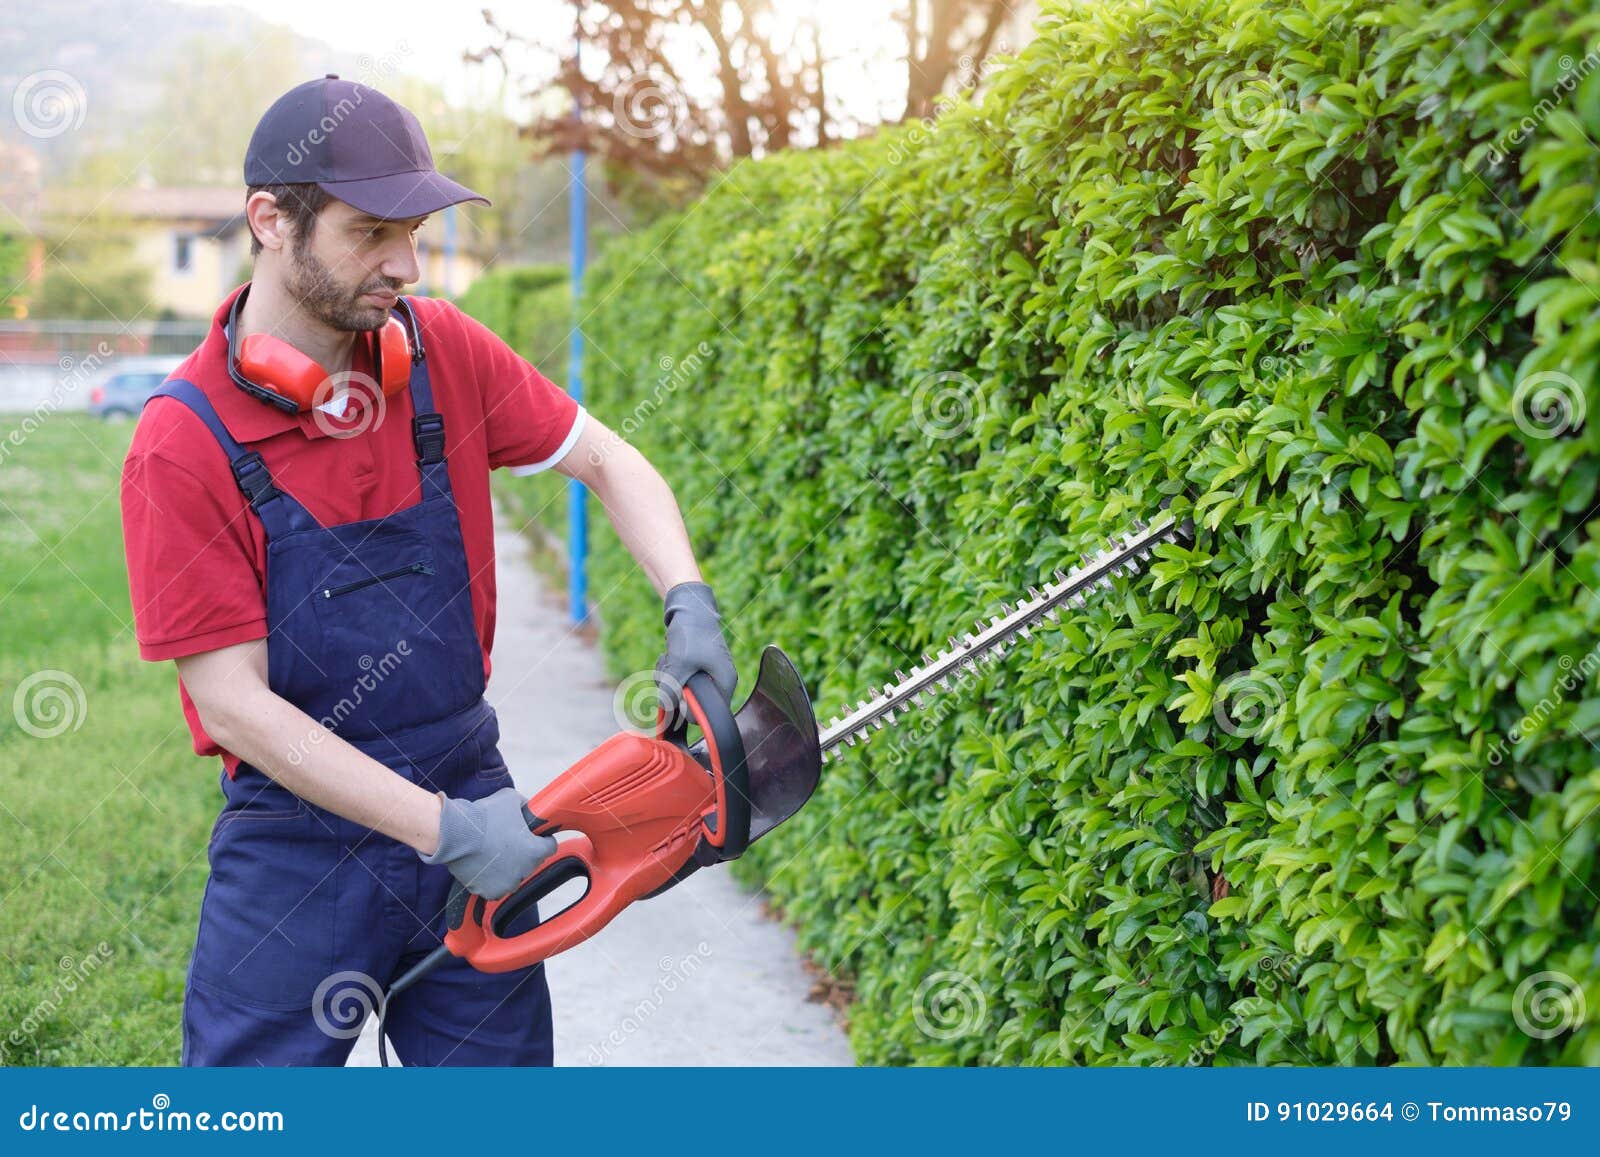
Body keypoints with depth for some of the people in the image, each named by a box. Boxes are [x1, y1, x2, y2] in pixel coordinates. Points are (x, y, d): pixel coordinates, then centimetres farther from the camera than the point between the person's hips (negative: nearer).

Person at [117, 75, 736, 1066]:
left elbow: (608, 461, 8)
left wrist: (690, 604, -10)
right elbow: (233, 700, -17)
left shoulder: (443, 351, -3)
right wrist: (442, 831, -19)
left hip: (470, 800, 4)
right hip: (300, 848, -4)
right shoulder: (183, 444, -16)